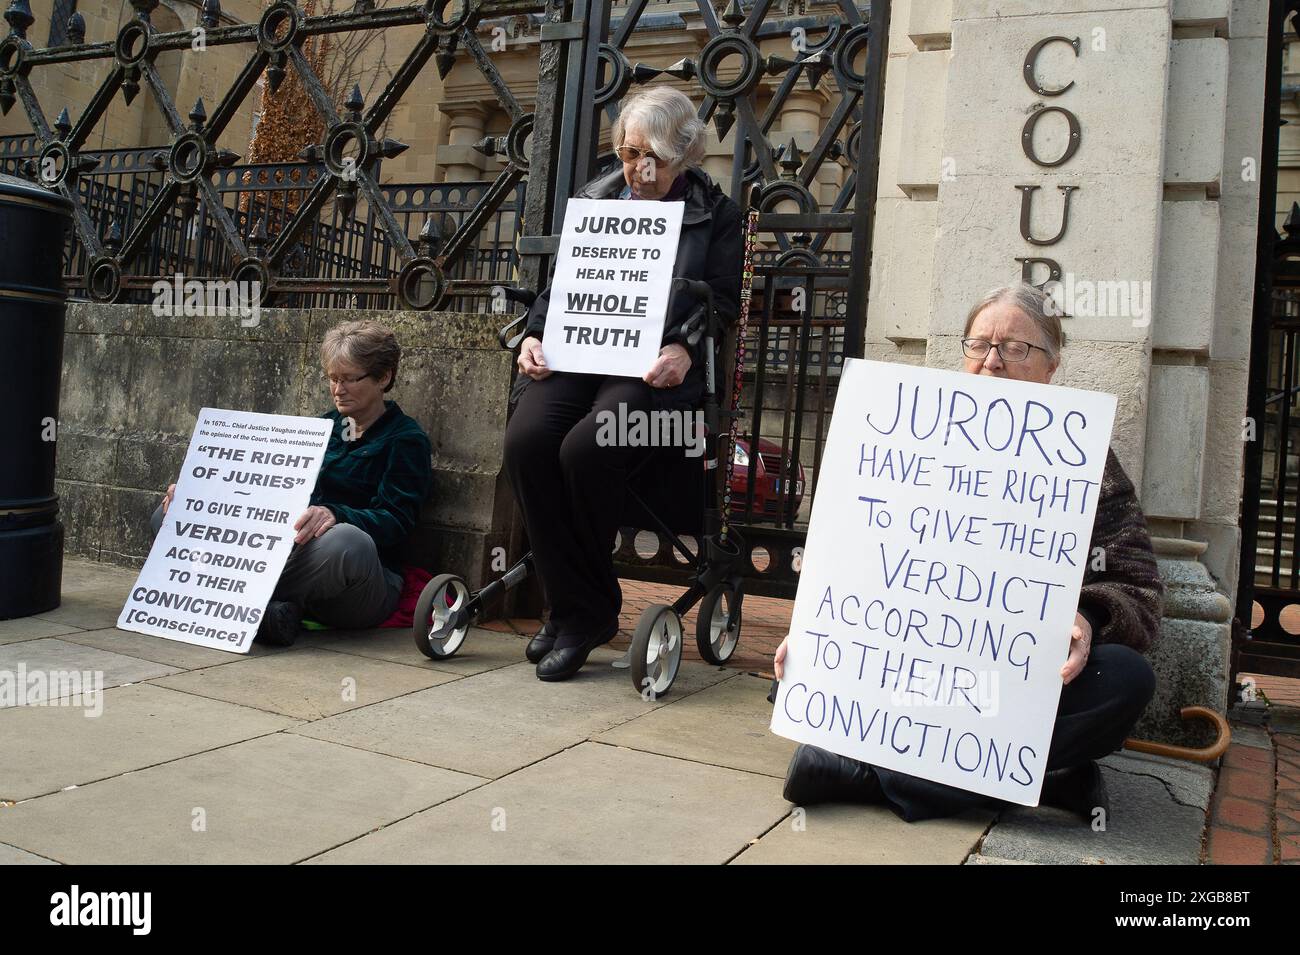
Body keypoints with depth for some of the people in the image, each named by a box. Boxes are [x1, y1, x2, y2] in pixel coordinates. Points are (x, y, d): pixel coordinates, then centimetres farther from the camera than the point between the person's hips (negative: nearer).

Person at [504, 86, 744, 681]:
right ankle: (576, 609, -14)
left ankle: (581, 611, -8)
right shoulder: (593, 201, 22)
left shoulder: (715, 214, 12)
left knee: (585, 448, -33)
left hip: (655, 367, -4)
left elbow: (721, 304, 3)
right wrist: (535, 334, 1)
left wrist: (684, 349, -17)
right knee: (526, 439, -28)